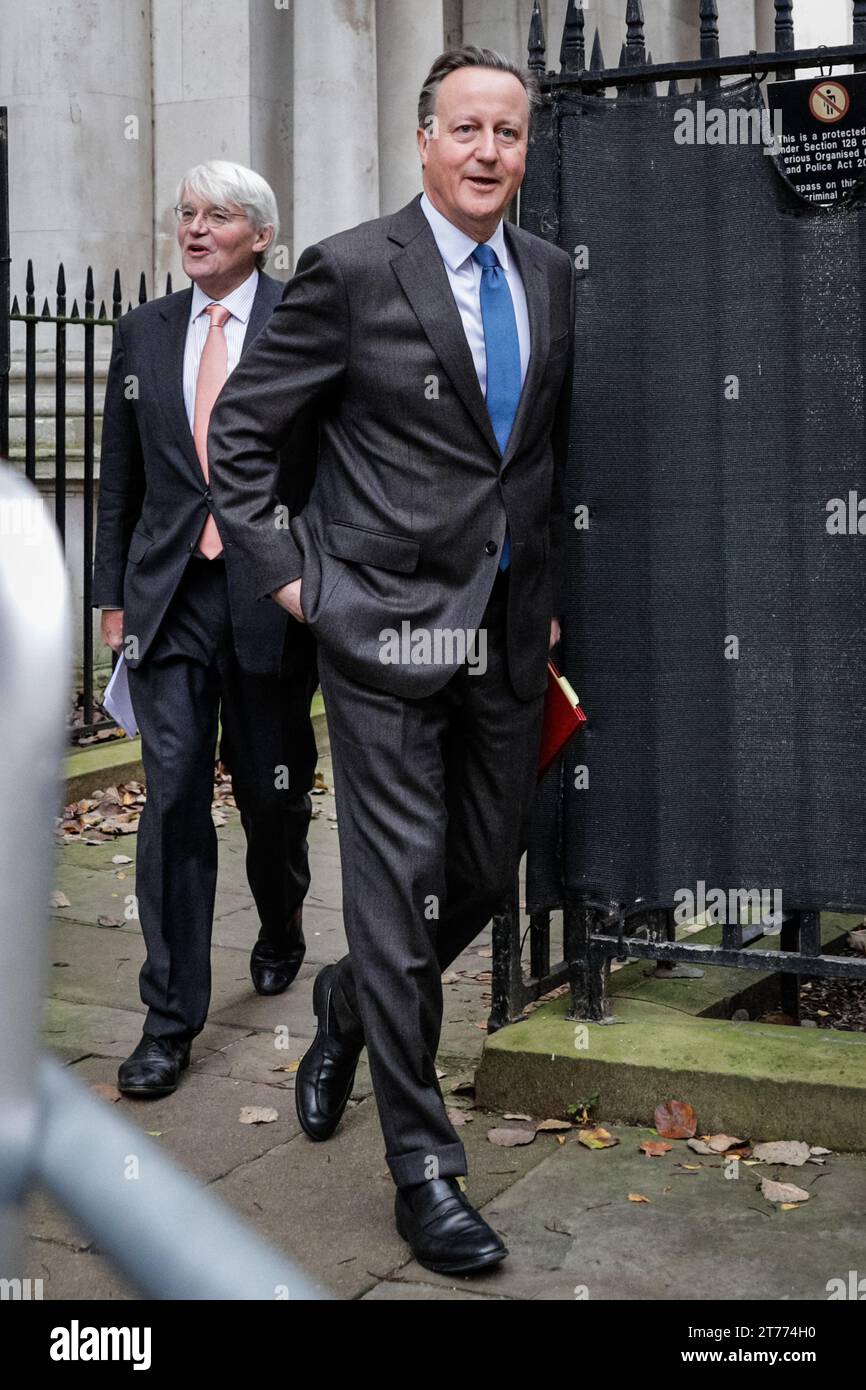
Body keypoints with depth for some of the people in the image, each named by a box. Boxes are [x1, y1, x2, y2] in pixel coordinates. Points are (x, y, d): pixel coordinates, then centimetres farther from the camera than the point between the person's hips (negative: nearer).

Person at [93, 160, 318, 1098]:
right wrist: (113, 595, 9)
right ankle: (170, 1017, 2)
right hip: (170, 597, 2)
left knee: (272, 793, 11)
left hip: (273, 592, -2)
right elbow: (120, 477, 14)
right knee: (174, 795, -4)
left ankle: (281, 934, 41)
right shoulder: (142, 333, 11)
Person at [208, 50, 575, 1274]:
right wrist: (286, 575, -5)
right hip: (390, 623, -6)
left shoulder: (551, 276, 11)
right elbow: (239, 434, -1)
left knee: (487, 875, 12)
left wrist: (548, 585, 16)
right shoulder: (353, 271, -6)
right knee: (399, 884, -2)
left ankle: (351, 1005, 42)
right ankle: (423, 1163, 10)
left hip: (510, 629, 6)